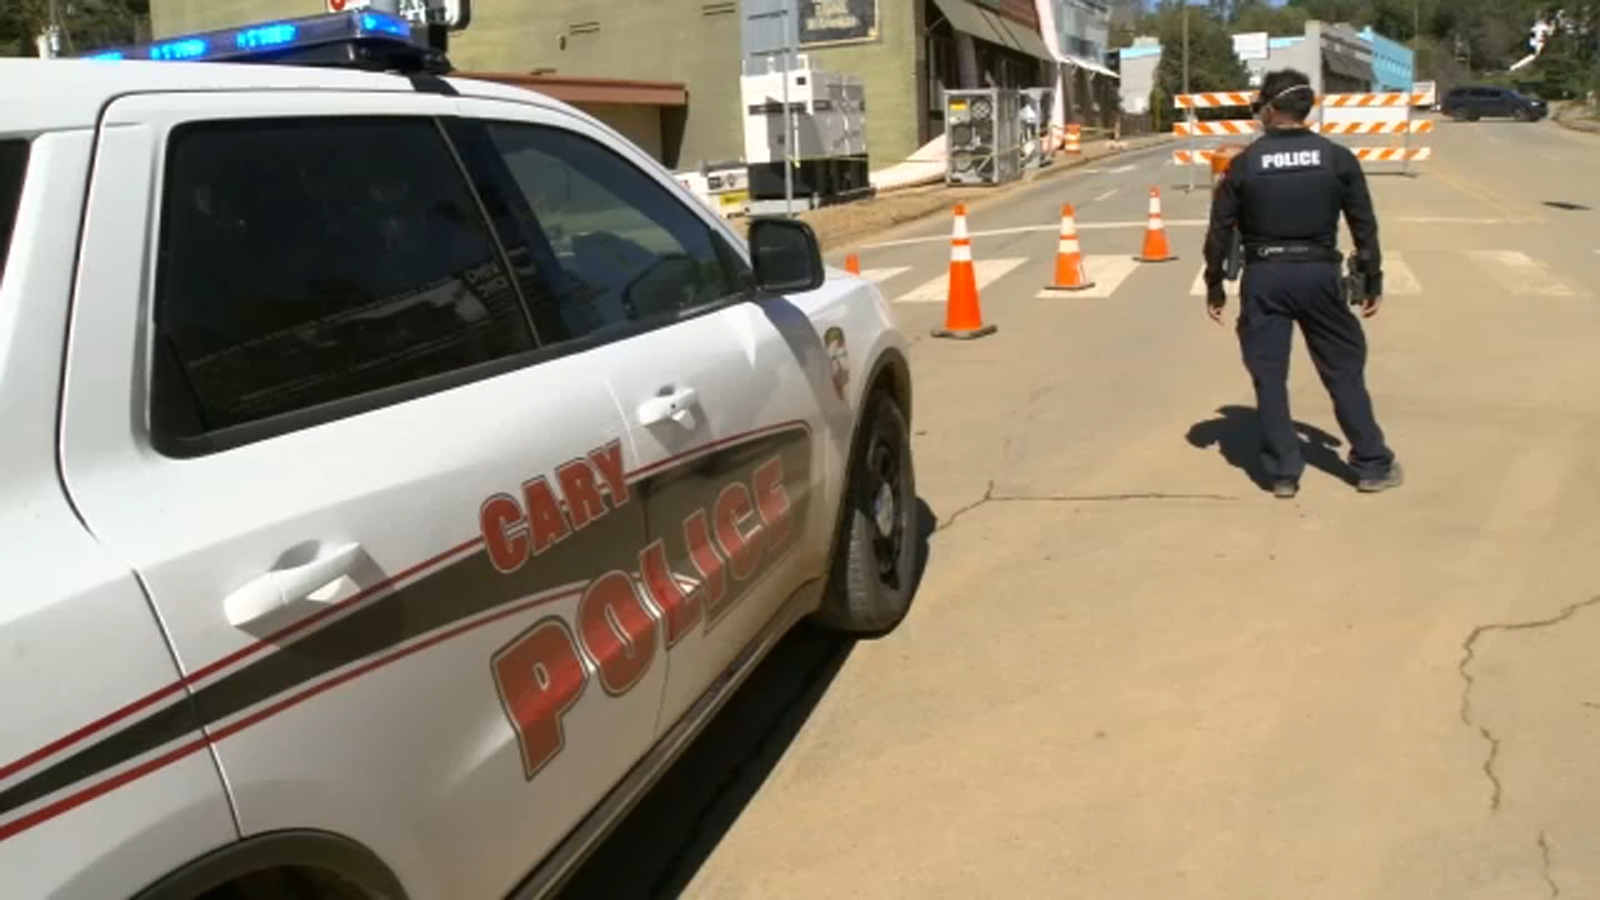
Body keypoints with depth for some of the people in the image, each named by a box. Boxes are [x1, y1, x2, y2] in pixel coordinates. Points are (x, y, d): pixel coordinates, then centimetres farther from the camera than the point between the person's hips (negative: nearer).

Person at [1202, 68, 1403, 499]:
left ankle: (1283, 472, 8)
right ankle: (1373, 465, 15)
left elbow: (1220, 229, -1)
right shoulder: (1337, 158, 1)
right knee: (1345, 370, 10)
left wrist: (1214, 285, 9)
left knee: (1269, 376, 6)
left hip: (1263, 278, -1)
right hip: (1318, 274, 1)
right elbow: (1364, 225, 3)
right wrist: (1372, 281, 12)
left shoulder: (1244, 163, -3)